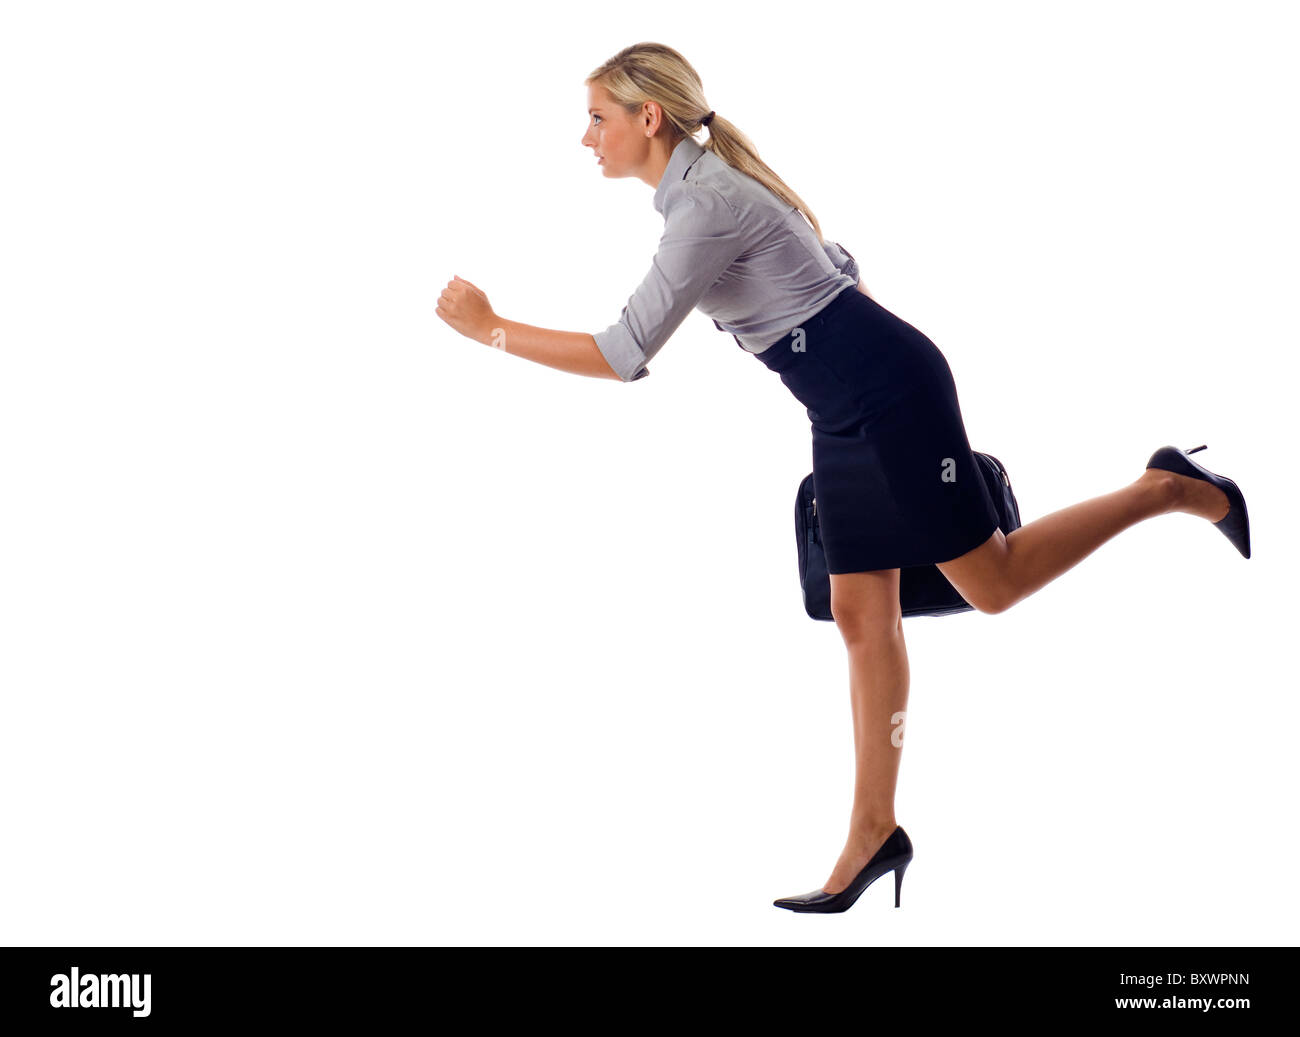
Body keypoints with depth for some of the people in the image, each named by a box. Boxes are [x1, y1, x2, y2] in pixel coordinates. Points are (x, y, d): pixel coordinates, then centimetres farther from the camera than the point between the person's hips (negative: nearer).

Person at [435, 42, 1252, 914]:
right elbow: (836, 266, 20)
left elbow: (623, 357, -23)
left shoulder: (706, 207, -21)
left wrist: (490, 329, -16)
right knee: (863, 615, 8)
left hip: (892, 394, -10)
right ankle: (874, 834, 13)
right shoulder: (708, 186, 10)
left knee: (993, 582, -2)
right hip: (848, 415, 10)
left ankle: (1167, 490, 12)